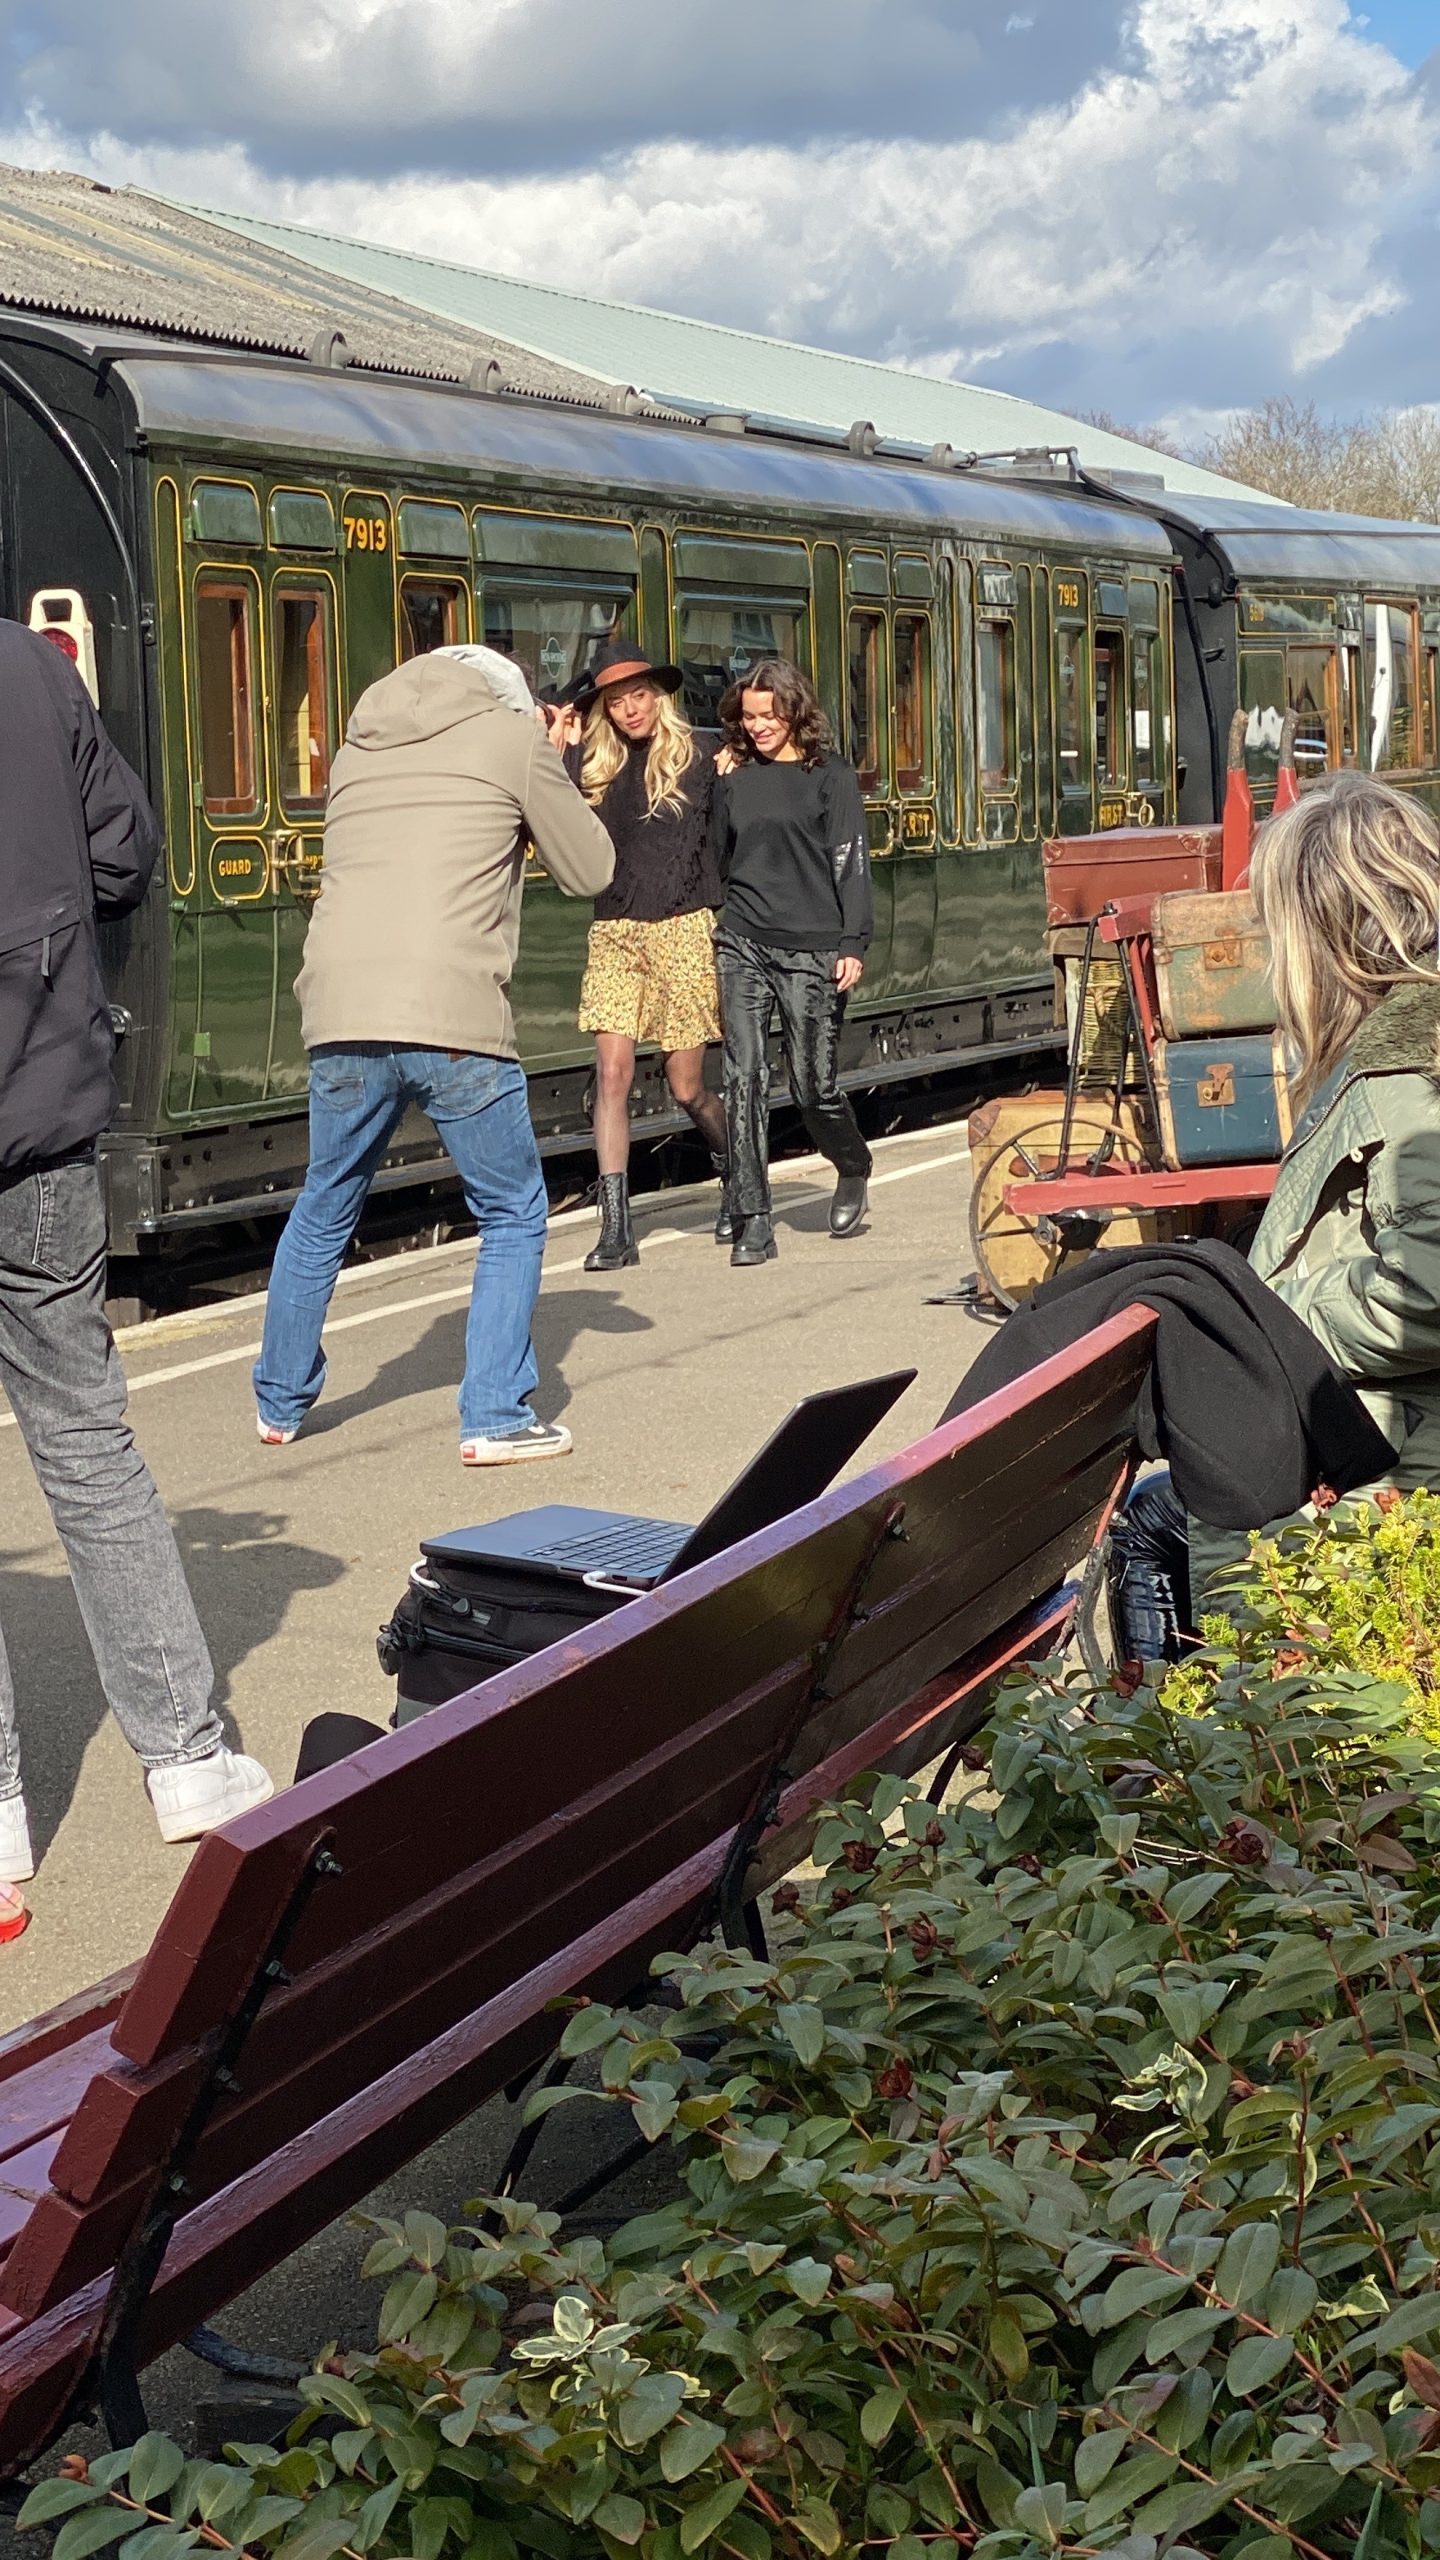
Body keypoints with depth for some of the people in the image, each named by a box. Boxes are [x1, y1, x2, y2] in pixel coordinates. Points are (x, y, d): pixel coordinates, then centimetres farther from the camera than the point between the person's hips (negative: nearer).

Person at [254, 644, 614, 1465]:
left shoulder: (361, 744, 21)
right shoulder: (513, 735, 8)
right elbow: (591, 871, 12)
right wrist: (551, 772, 26)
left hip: (342, 1019, 5)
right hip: (456, 1021, -4)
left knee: (324, 1212, 22)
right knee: (513, 1217, 11)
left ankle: (281, 1401, 33)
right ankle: (496, 1418, 7)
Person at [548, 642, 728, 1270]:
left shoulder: (693, 757, 2)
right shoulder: (598, 766, 10)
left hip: (681, 929, -3)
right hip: (613, 934, 3)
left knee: (686, 1085, 3)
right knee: (612, 1072, -9)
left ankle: (738, 1183, 31)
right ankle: (615, 1226, -7)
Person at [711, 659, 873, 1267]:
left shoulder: (830, 775, 3)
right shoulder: (735, 778, 13)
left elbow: (851, 861, -2)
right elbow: (720, 859, 16)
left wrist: (853, 943, -10)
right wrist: (722, 785, 8)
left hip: (811, 948, -3)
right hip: (742, 944, 3)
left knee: (813, 1084, 1)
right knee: (743, 1079, -6)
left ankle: (853, 1172, 32)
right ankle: (752, 1221, -3)